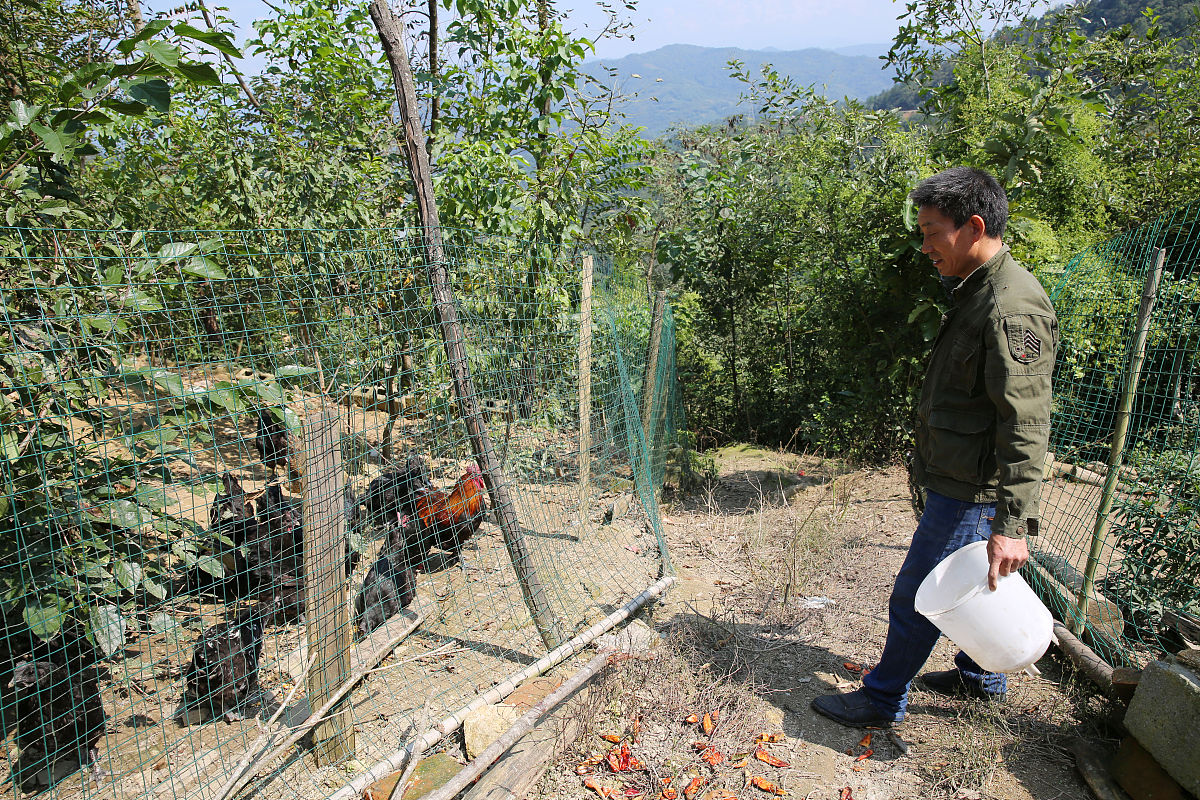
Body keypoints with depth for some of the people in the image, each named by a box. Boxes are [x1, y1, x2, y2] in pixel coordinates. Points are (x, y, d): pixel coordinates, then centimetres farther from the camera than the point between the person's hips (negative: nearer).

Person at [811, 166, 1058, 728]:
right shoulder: (976, 292, 10)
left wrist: (1012, 525, -27)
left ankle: (884, 699, 19)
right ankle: (979, 678, 42)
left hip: (972, 493, -10)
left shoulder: (1012, 308, -23)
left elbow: (1026, 427, -27)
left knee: (916, 596, 2)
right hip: (957, 483, 10)